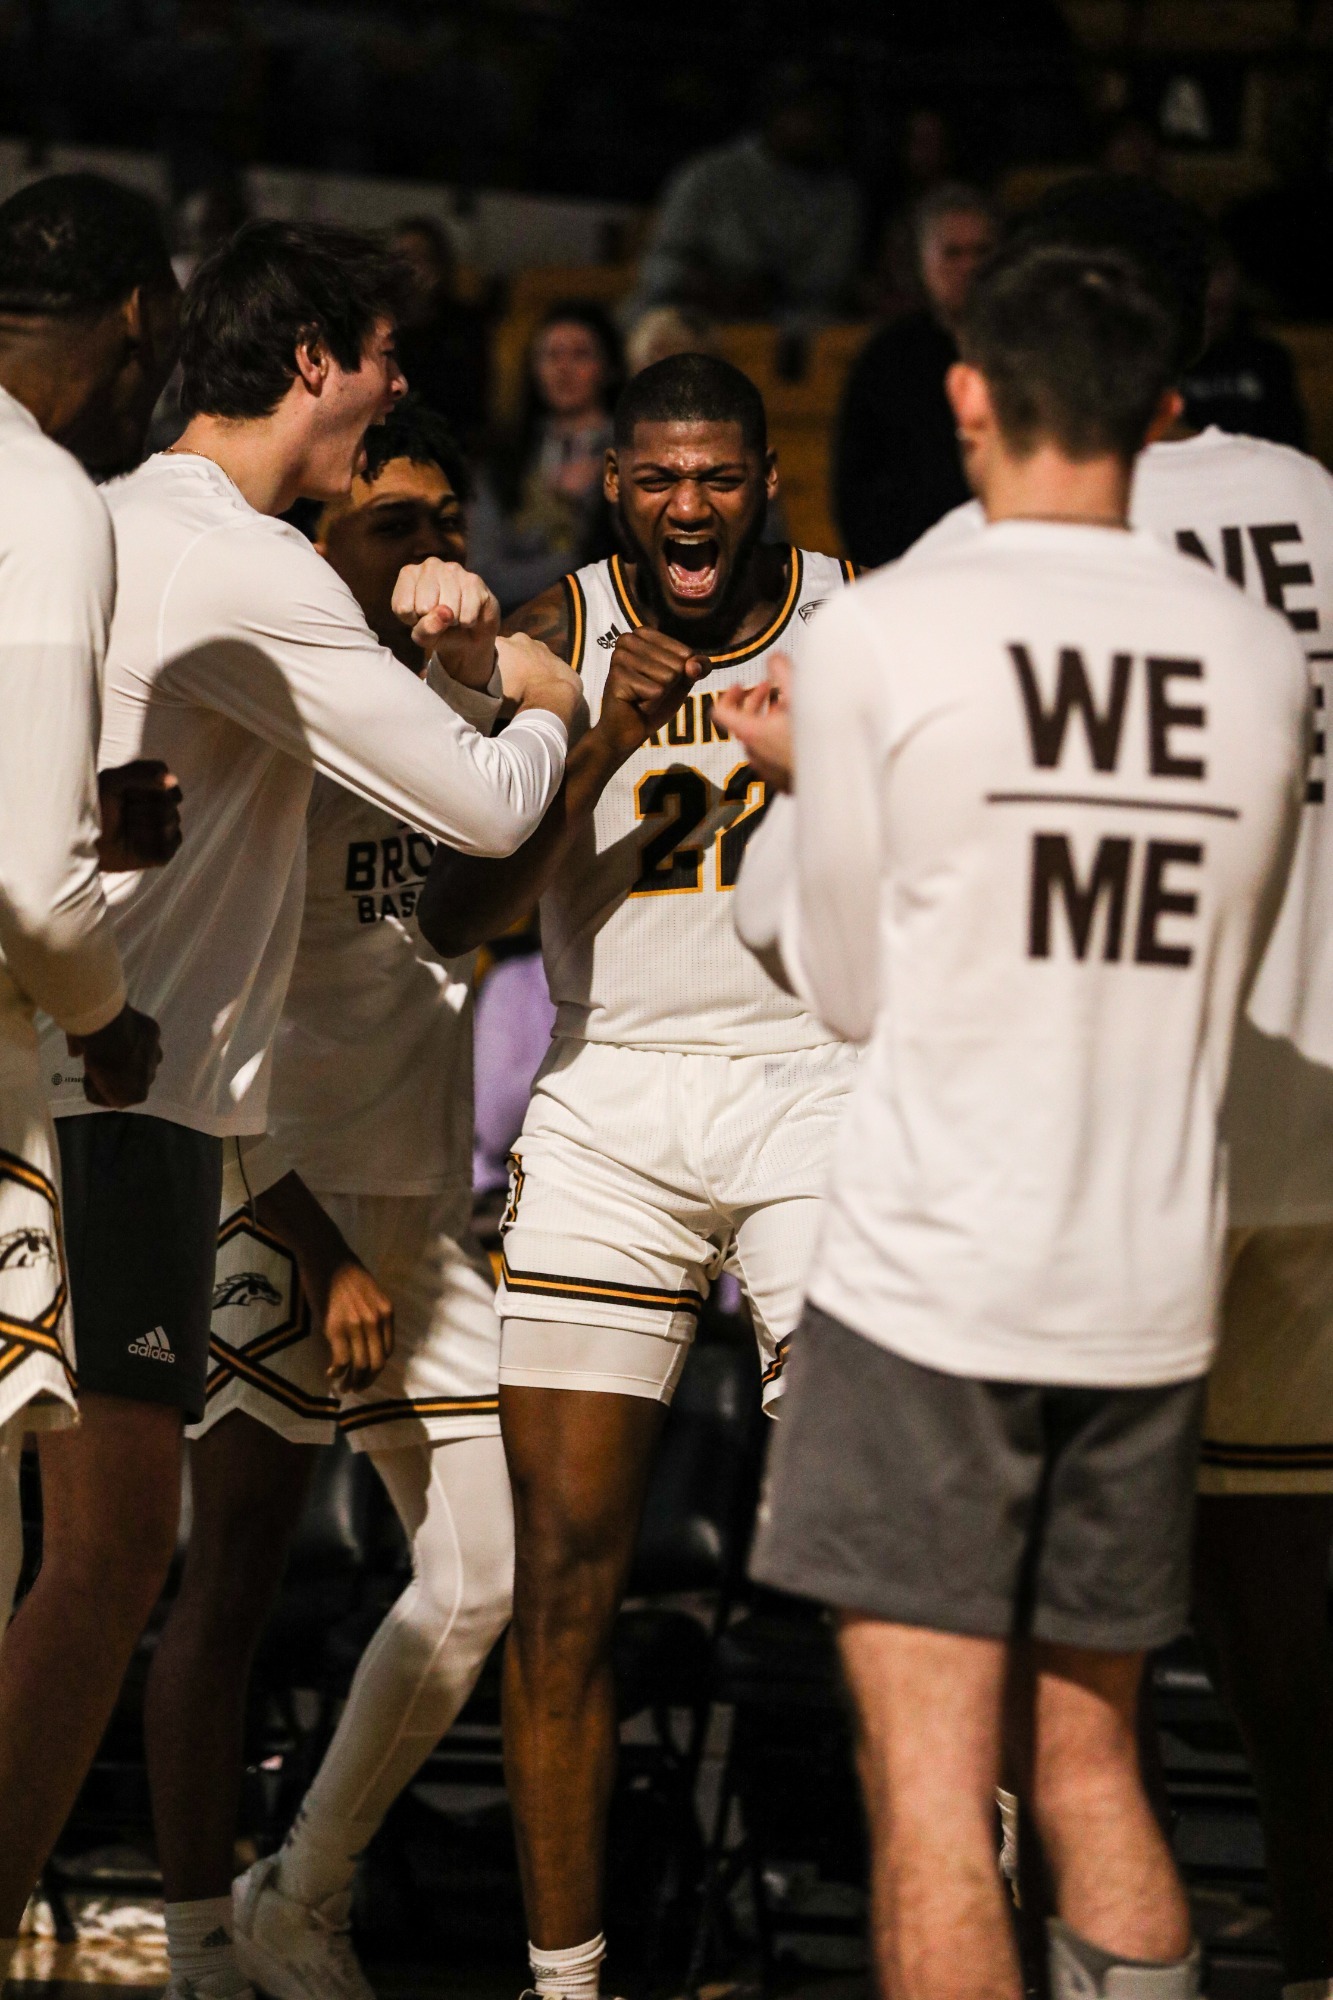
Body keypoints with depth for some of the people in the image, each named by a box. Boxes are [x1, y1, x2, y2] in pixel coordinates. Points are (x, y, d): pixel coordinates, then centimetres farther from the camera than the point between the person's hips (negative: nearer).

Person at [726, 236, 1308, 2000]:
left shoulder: (880, 637, -8)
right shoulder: (1263, 661, 4)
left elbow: (851, 983, 0)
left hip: (929, 1277, -4)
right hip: (1153, 1291, 4)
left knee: (929, 1780, -4)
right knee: (1092, 1767, 14)